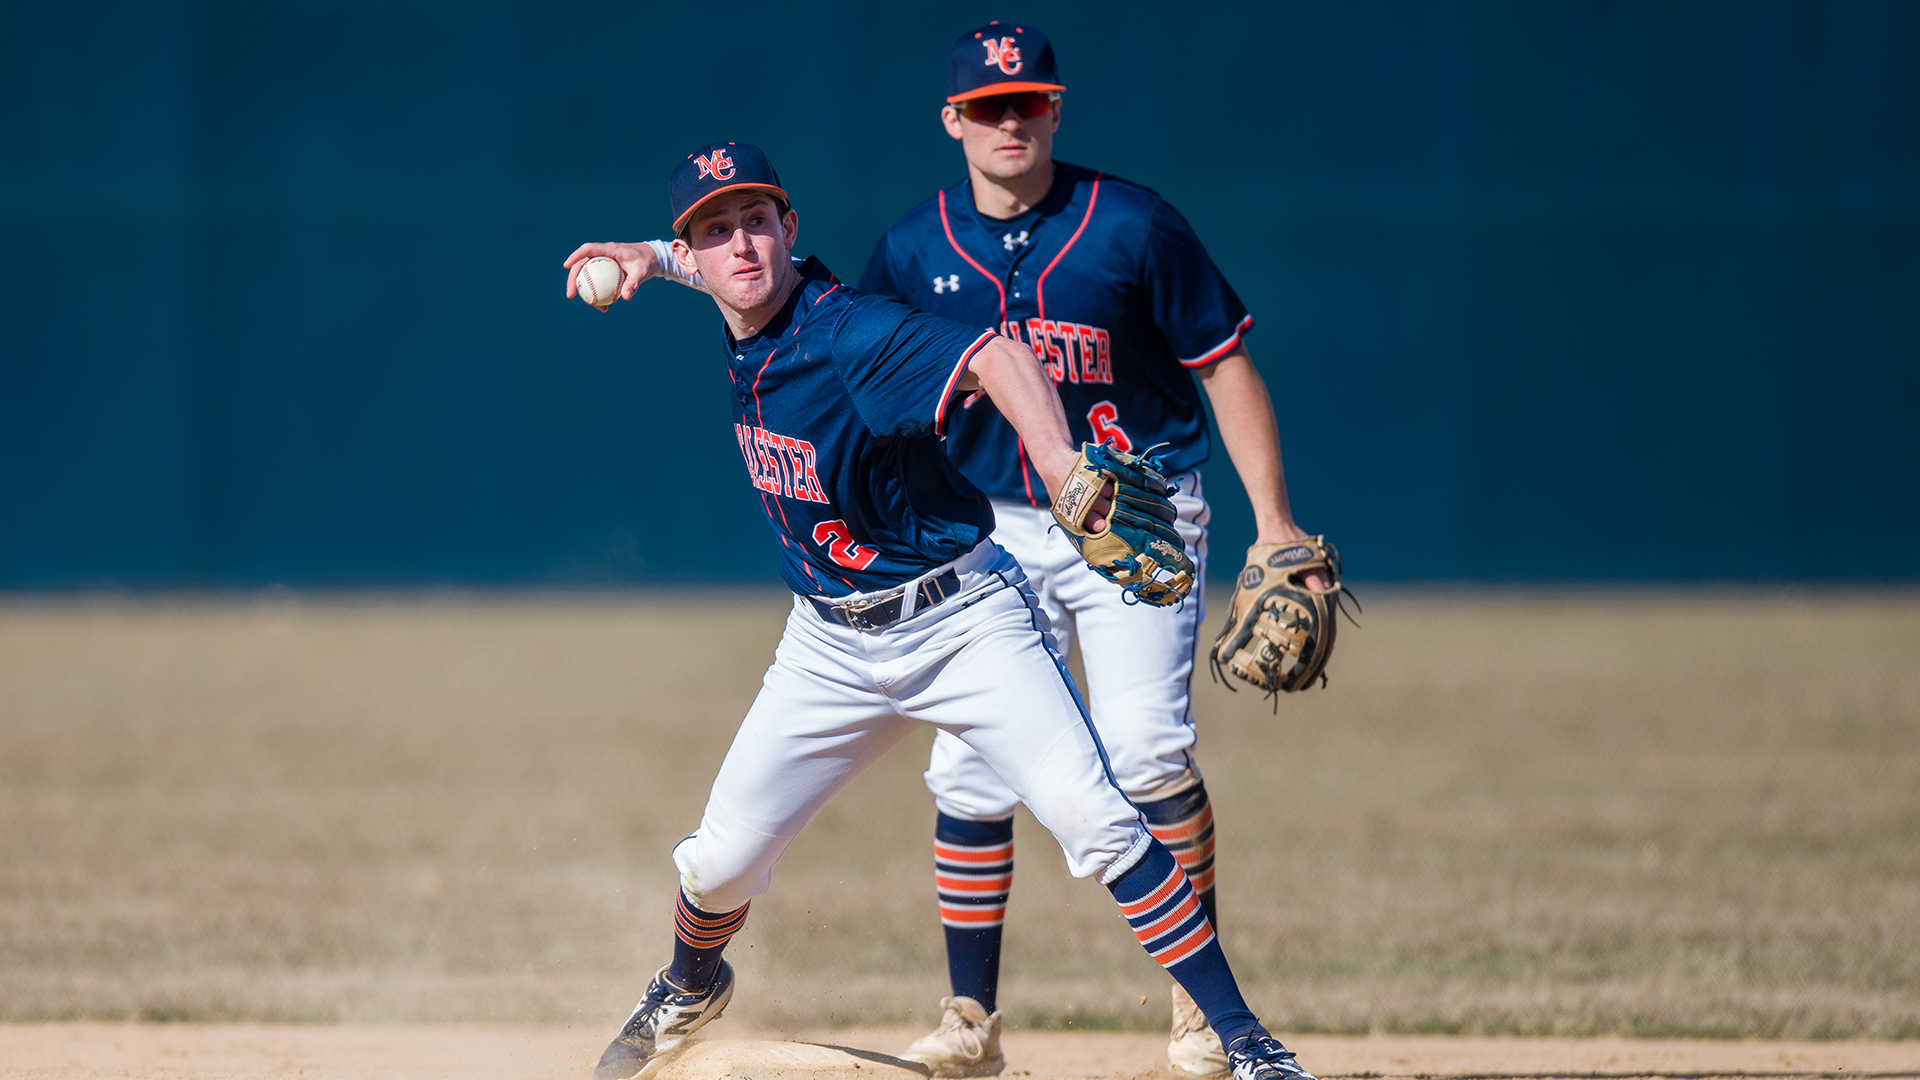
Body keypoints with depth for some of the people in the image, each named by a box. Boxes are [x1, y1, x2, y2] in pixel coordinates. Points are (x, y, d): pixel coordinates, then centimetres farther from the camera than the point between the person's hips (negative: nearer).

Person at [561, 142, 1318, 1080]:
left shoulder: (847, 333, -24)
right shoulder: (743, 331, -2)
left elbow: (996, 358, -42)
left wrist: (1057, 459, -58)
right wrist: (647, 260, 23)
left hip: (963, 622, -6)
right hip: (831, 647, 6)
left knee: (1096, 825, -20)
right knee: (721, 862, 6)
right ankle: (689, 987, 40)